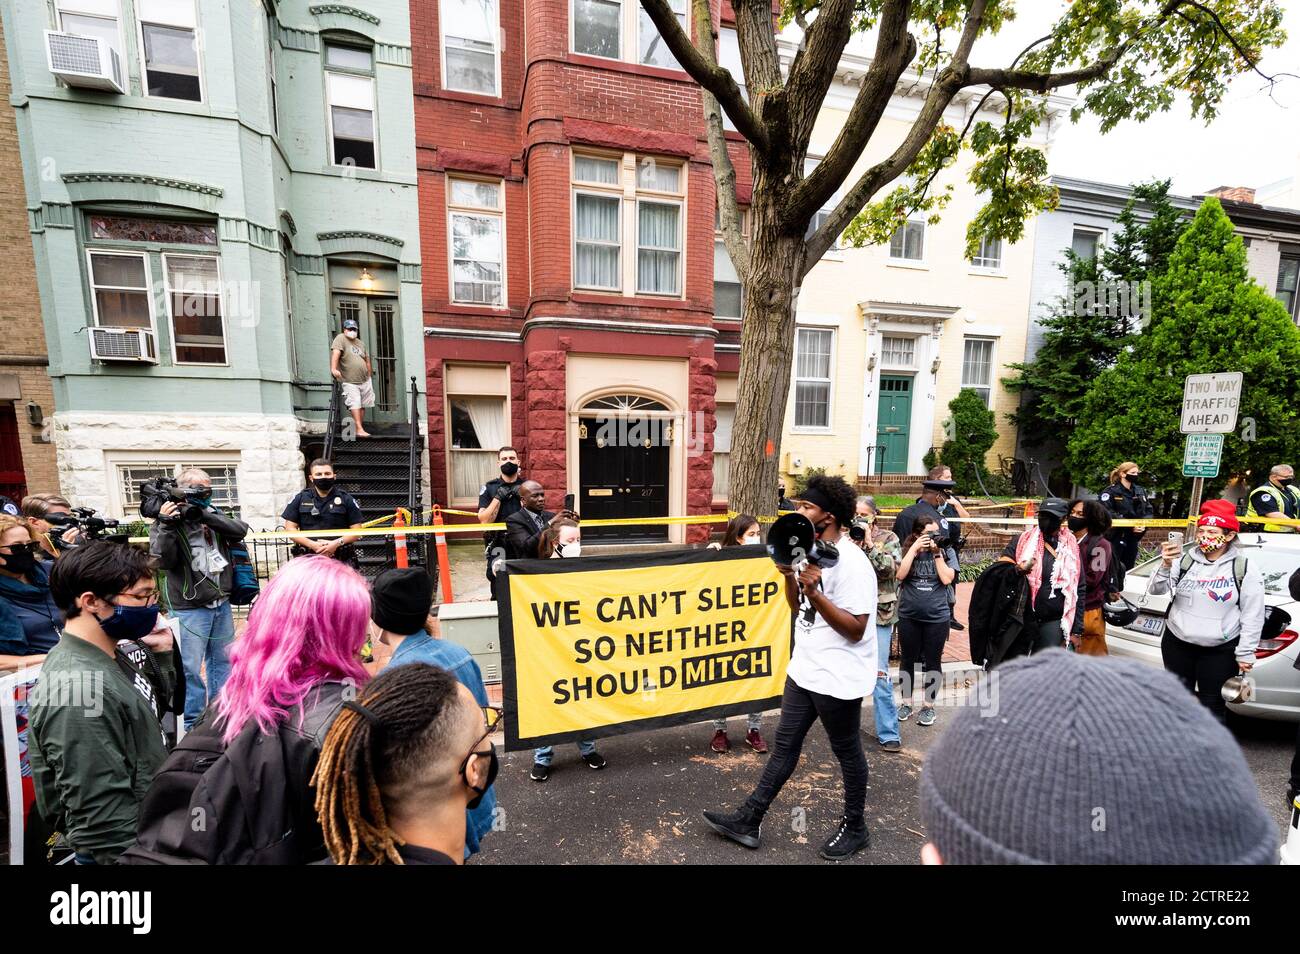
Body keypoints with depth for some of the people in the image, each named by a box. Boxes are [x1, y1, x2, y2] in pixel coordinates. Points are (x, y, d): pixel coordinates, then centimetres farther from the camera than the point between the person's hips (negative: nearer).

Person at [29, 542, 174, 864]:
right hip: (137, 847, -9)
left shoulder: (106, 658, -3)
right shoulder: (80, 692, -31)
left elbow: (152, 711, 13)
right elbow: (101, 819, -28)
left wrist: (162, 653, -2)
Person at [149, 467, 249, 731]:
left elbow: (240, 531, -11)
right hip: (190, 609, -5)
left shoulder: (212, 514, 6)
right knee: (190, 668, 0)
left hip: (221, 604, 5)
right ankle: (192, 723, 15)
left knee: (223, 660, 17)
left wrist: (205, 514, -20)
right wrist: (165, 524, -27)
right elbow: (162, 560, -18)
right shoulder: (166, 521, -6)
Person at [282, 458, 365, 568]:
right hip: (308, 558, 1)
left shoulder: (346, 499, 6)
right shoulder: (300, 499, 11)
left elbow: (357, 530, 3)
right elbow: (290, 528, 8)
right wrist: (312, 544, -7)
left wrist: (337, 543, -13)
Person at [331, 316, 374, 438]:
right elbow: (335, 353, -19)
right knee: (355, 404, -15)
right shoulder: (340, 339, -4)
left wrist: (369, 375, 22)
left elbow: (367, 359, 24)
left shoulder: (360, 343, 16)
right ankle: (359, 429, -17)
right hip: (349, 382, -6)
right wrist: (333, 369, -34)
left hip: (364, 381, 6)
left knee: (363, 405, 6)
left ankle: (359, 427, 16)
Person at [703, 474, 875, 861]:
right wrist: (790, 577, -6)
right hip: (804, 670, 8)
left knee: (846, 752, 13)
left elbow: (856, 629, -22)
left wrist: (814, 592, -29)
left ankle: (854, 828, 36)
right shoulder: (811, 551, 6)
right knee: (784, 744, 15)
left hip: (838, 678, -8)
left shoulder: (852, 563, -22)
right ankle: (748, 820, 24)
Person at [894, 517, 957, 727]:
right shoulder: (906, 550, -1)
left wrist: (936, 552, -12)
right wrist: (915, 548, -15)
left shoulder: (946, 551, -1)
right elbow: (900, 574, -15)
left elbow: (946, 579, -10)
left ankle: (928, 706, 24)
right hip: (908, 616, 0)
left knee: (932, 662, 10)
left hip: (937, 617, 0)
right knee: (908, 660, 11)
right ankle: (906, 703, 25)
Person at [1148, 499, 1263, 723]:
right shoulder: (1184, 560, -4)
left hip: (1220, 651, -2)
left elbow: (1252, 617, -4)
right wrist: (1165, 566, -27)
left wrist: (1245, 654, -5)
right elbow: (1157, 590, -9)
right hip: (1177, 644, 2)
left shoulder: (1245, 569, -7)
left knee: (1212, 705, 6)